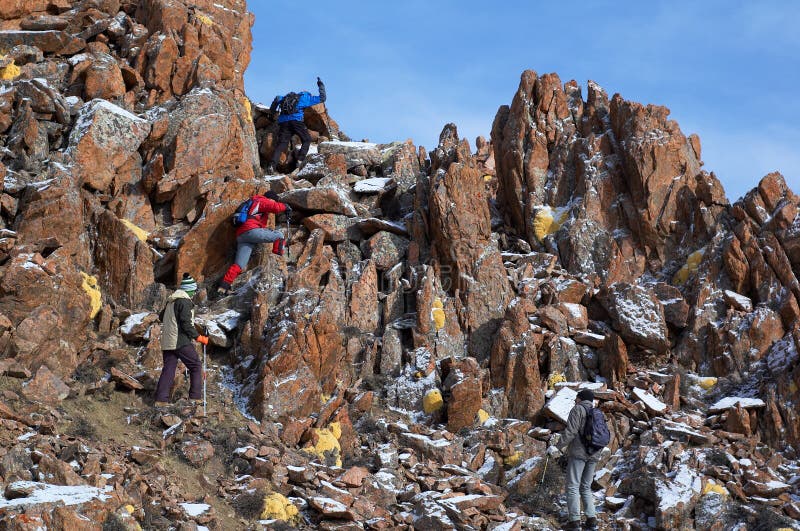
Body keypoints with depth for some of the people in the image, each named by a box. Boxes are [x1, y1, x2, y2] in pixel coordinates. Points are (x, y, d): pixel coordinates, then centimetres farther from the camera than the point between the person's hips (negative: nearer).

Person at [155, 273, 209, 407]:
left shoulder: (170, 301, 14)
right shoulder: (185, 302, -13)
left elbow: (162, 317, 25)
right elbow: (186, 324, -18)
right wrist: (199, 338, -11)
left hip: (167, 341, 8)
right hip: (181, 341, -8)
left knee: (168, 369, 8)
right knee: (196, 366, 3)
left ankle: (161, 399, 2)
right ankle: (195, 396, -1)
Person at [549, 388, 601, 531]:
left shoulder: (578, 409, -4)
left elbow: (571, 431, -14)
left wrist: (558, 447, -9)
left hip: (578, 453, -7)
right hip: (594, 455, 7)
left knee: (573, 486, -3)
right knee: (586, 487, 14)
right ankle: (592, 519, 4)